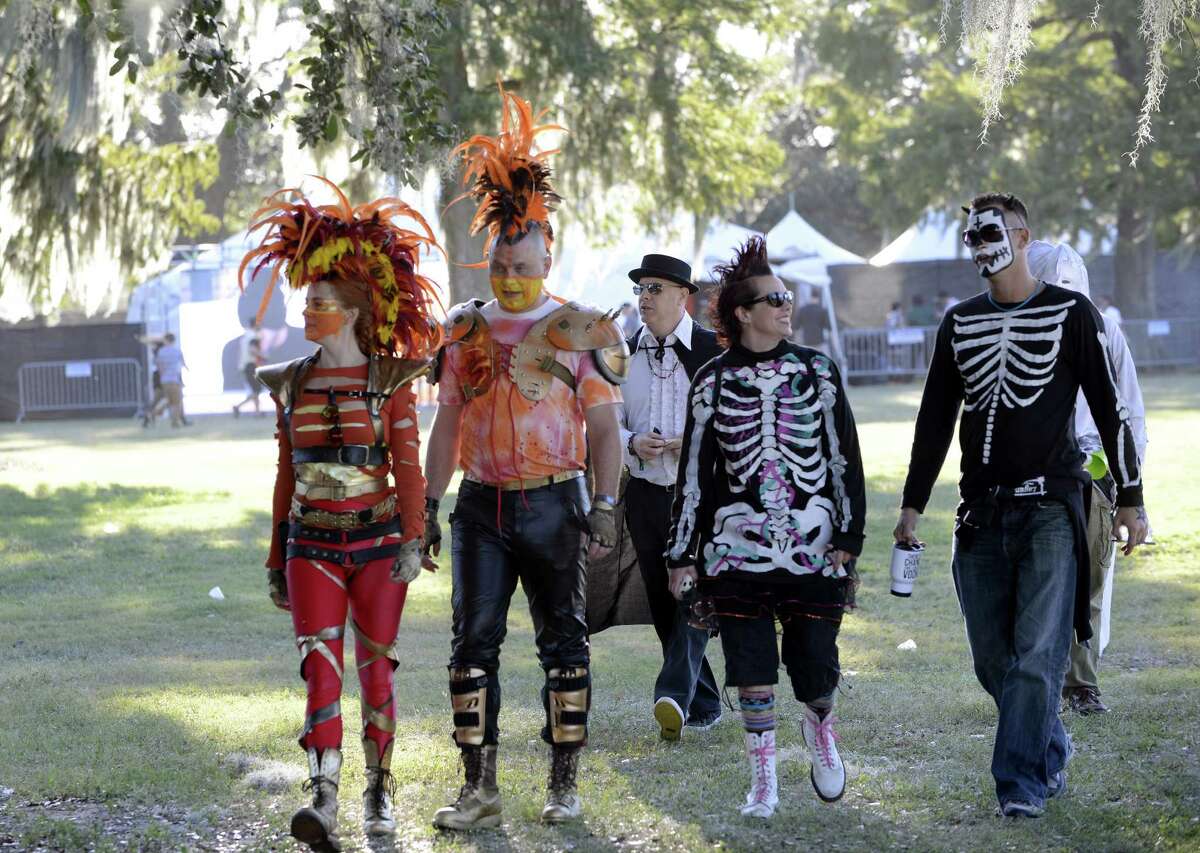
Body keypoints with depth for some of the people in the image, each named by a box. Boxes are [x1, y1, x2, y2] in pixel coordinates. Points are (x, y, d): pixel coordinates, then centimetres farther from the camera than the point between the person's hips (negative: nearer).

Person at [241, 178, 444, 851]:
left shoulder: (390, 381, -2)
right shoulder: (293, 384, 8)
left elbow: (409, 470, -5)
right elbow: (286, 478, 12)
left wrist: (412, 543, -14)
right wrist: (276, 560, 13)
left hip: (377, 542, -2)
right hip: (313, 544, 2)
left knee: (375, 672, 4)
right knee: (321, 668, -12)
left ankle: (379, 789, 22)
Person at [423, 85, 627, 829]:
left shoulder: (584, 332, -3)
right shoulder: (466, 329, 8)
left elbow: (603, 425, -4)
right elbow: (448, 424, 11)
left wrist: (606, 504, -12)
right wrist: (429, 504, 6)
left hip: (552, 506, -3)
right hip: (482, 507, 3)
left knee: (564, 641, 4)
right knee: (474, 642, -1)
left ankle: (565, 784, 13)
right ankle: (480, 788, 4)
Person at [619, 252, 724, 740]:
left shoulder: (714, 351, -3)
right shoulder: (625, 354, 10)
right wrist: (633, 444, -7)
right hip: (645, 494, 5)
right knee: (662, 604, 6)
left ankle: (676, 696, -28)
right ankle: (703, 706, 16)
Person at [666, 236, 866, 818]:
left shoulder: (816, 371, 5)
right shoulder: (714, 381, 4)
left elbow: (845, 459, 4)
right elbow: (694, 470, 7)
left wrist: (849, 539, -4)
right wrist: (682, 556, 5)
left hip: (814, 545, 0)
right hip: (739, 546, 0)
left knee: (816, 668, -1)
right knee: (752, 668, -2)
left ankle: (818, 726, 33)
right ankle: (762, 781, 10)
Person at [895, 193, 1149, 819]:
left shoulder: (1070, 314, 0)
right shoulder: (960, 323, 13)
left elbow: (1109, 407, 1)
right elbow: (935, 418, 17)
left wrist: (1130, 498, -3)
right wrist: (912, 504, 14)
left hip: (1050, 507, -5)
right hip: (981, 512, 5)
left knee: (1036, 653, -12)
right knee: (993, 657, 5)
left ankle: (1022, 781, -10)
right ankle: (1051, 750, 24)